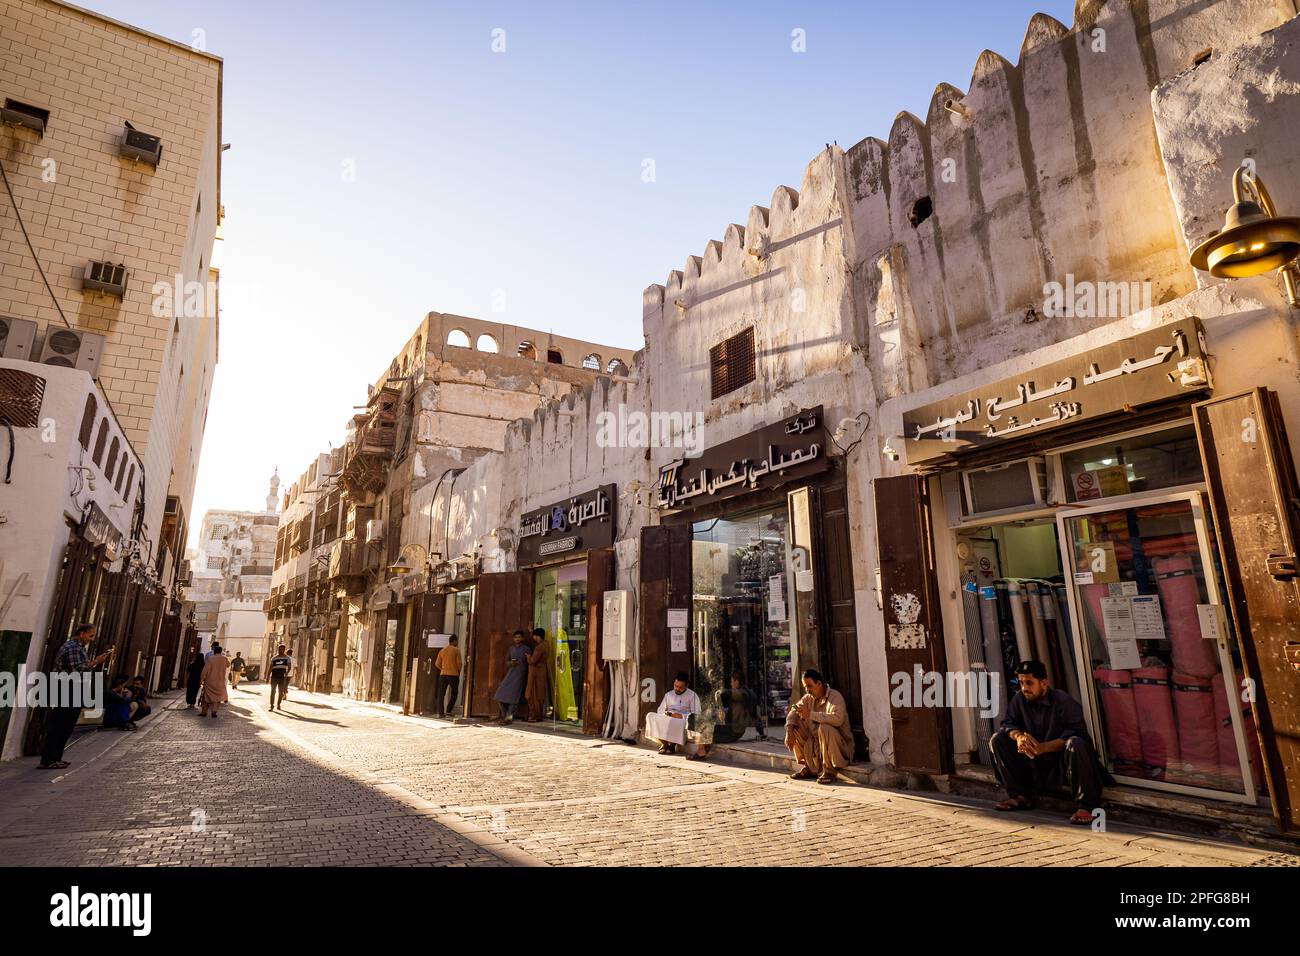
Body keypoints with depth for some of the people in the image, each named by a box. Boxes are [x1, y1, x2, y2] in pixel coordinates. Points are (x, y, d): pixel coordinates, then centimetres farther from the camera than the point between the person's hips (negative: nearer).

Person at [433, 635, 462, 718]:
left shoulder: (442, 651, 10)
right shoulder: (456, 650, -4)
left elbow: (437, 664, 8)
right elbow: (459, 663, -7)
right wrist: (458, 672, 10)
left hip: (443, 674, 4)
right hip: (454, 675, -4)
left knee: (441, 694, 6)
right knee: (454, 694, 7)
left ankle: (440, 712, 3)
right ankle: (448, 711, -3)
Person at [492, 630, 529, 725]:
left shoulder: (526, 649, 2)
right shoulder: (511, 648, 13)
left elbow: (529, 663, 2)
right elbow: (506, 661, 17)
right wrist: (511, 663, -6)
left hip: (520, 674, -4)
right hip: (510, 673, 4)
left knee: (513, 696, -13)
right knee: (500, 695, -2)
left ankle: (509, 717, -7)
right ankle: (504, 714, 15)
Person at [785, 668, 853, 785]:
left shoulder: (835, 696, -18)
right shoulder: (809, 698, 3)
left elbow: (838, 719, -35)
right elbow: (793, 711, 4)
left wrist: (811, 714, -35)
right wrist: (789, 731, -14)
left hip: (840, 743, -7)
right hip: (816, 742, 7)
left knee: (825, 728, -34)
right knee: (795, 725, -5)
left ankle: (830, 771, -17)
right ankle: (809, 768, 5)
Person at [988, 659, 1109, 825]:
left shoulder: (1064, 701, -17)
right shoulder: (1019, 699, 0)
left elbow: (1076, 733, -26)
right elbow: (1008, 723, 0)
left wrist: (1043, 747, -35)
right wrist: (1018, 736, -25)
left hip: (1063, 762, -5)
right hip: (1035, 765, 6)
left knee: (1076, 744, -38)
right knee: (997, 740, -7)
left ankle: (1086, 807, -25)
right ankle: (1021, 796, -2)